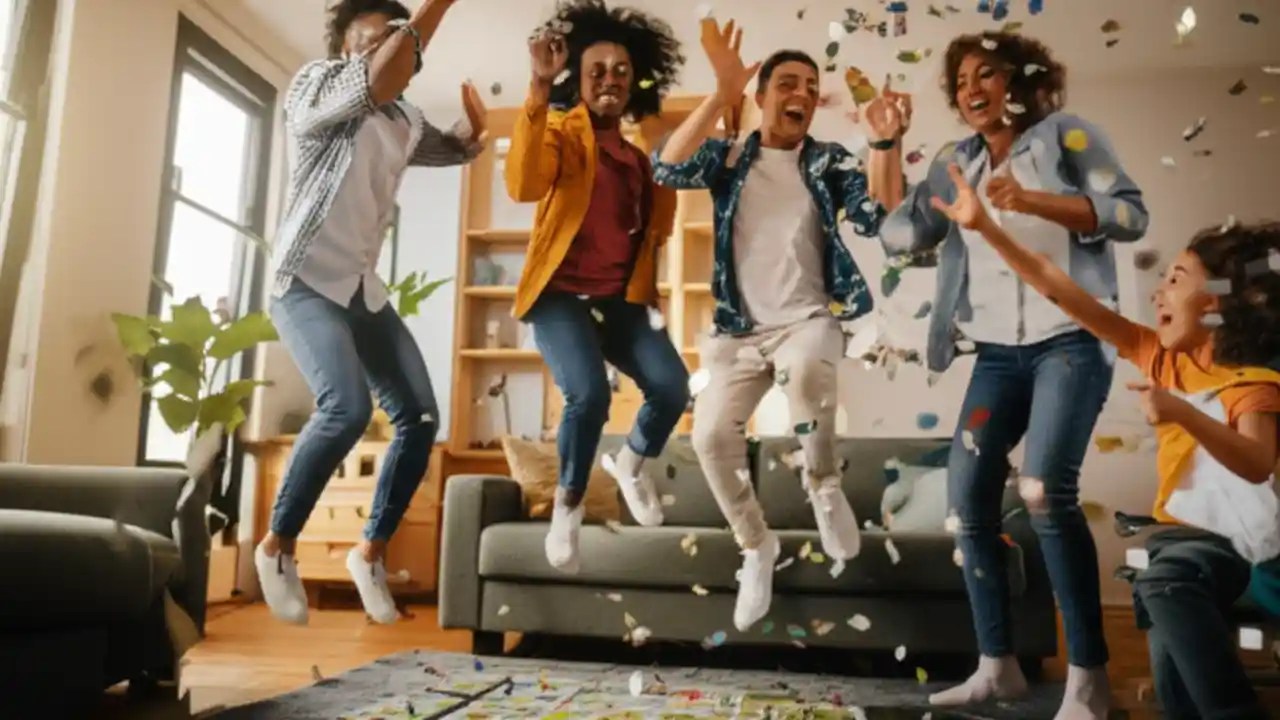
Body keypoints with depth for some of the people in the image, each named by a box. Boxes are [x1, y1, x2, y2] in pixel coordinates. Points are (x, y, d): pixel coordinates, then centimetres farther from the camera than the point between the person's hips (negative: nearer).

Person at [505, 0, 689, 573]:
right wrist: (539, 88, -30)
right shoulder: (560, 132, -1)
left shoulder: (641, 154, 16)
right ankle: (568, 504, 2)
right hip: (561, 292, -5)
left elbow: (659, 224, 23)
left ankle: (630, 463, 18)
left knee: (672, 387, -16)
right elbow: (524, 185, -22)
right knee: (589, 395, -27)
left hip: (622, 297, 5)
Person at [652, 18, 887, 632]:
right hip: (741, 327, 2)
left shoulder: (831, 162, 6)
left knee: (806, 370, -37)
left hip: (809, 318, -2)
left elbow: (876, 220, -7)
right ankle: (757, 547, 16)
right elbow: (668, 169, -14)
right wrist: (721, 94, -21)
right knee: (711, 435, -10)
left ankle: (823, 482, -8)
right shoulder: (728, 157, 6)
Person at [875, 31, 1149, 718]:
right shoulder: (954, 161, 16)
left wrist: (1031, 200, -17)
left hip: (1071, 339, -5)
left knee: (1045, 487, -22)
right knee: (968, 494, -1)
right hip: (998, 352, 5)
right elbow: (901, 232, 7)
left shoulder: (1066, 135, 4)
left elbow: (1131, 214, -5)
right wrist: (885, 144, 7)